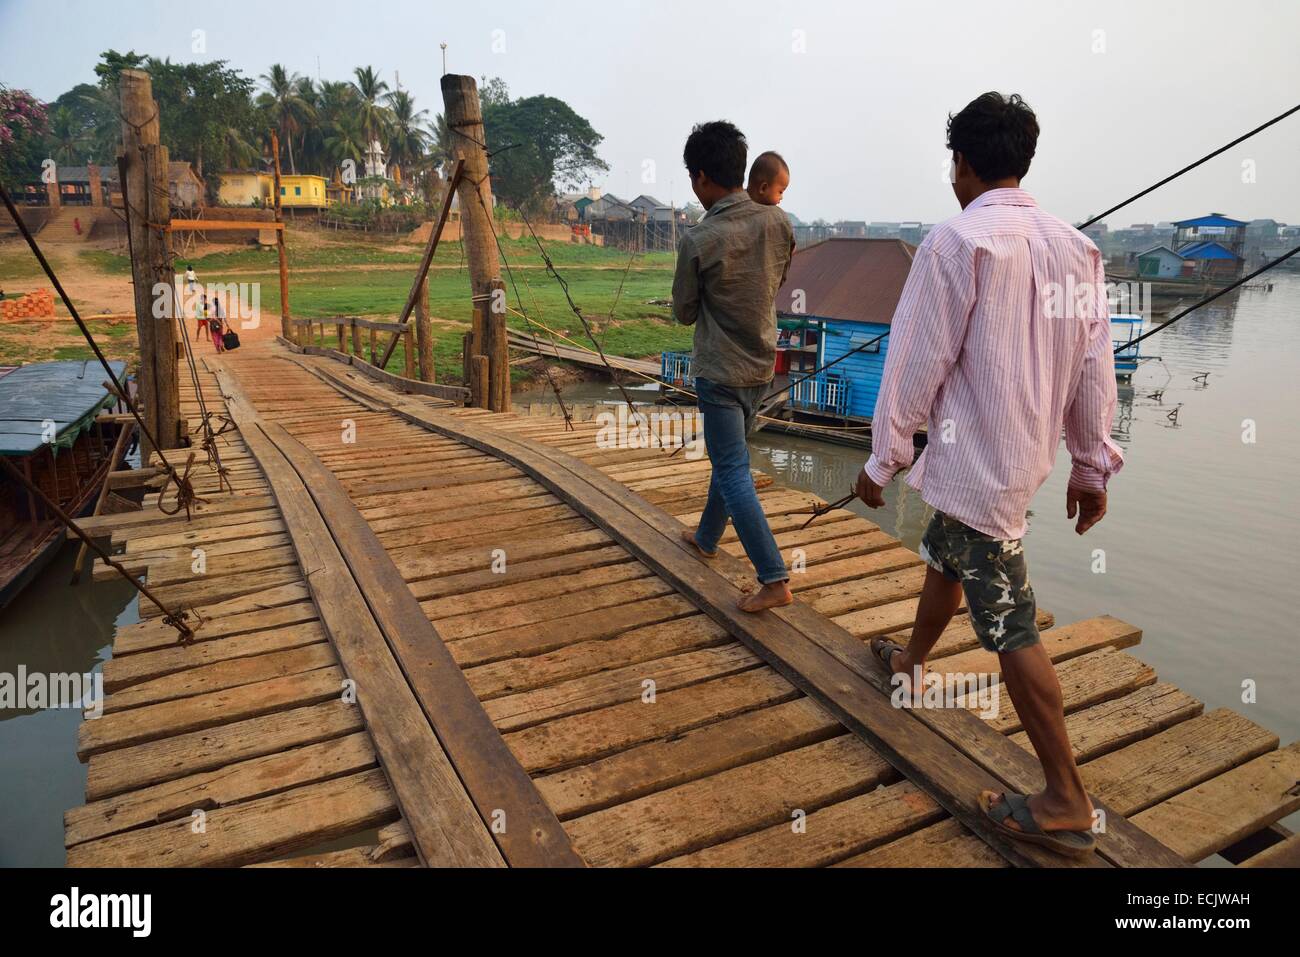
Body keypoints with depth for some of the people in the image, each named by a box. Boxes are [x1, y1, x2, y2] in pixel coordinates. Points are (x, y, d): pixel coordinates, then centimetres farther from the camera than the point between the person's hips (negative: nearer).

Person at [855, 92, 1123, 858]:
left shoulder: (956, 242, -16)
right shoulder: (1075, 247, 4)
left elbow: (917, 363, -15)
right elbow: (1094, 369, 6)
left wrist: (883, 460, -5)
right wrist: (1093, 465, 14)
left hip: (976, 461, -8)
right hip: (1027, 454, 8)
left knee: (1011, 627, -2)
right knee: (946, 557, 29)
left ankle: (1068, 804, 8)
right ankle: (912, 660, 52)